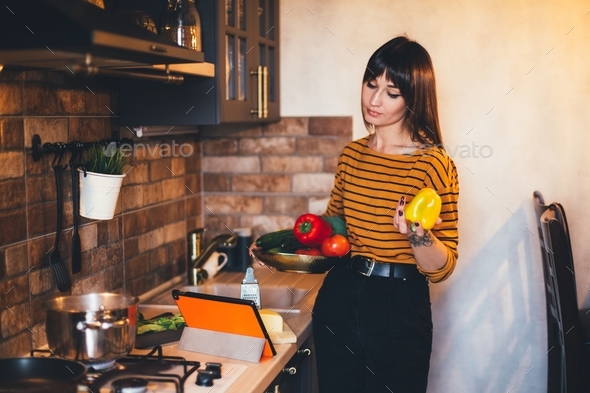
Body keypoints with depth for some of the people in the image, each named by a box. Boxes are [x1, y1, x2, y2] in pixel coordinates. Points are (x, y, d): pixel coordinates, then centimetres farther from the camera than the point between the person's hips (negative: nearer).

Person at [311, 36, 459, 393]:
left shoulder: (433, 165, -12)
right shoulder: (352, 154, 5)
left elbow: (442, 268, -12)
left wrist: (418, 234, -31)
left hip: (400, 310, -5)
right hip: (339, 300, 5)